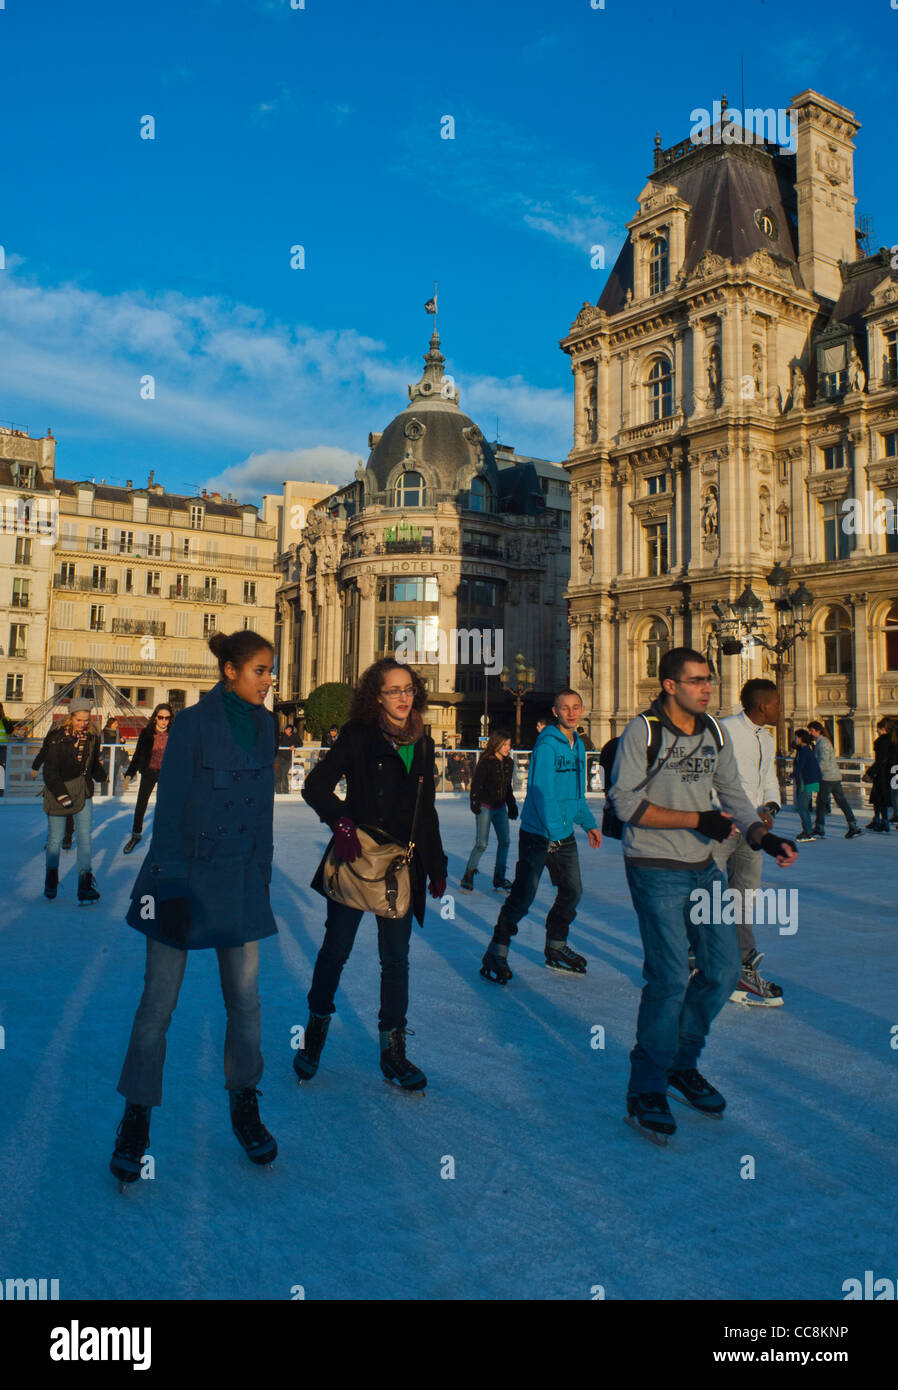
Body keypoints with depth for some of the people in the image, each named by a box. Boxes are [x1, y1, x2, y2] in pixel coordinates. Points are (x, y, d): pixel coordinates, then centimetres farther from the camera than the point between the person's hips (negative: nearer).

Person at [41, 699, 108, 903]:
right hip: (59, 792, -3)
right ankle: (51, 881, 28)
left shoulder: (92, 737, 3)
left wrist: (102, 775, 8)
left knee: (84, 838, -4)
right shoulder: (57, 738, -11)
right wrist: (60, 794, -18)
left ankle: (85, 885, -2)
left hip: (83, 793, 3)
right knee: (55, 838, 8)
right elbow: (50, 771, -12)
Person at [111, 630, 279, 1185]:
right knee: (158, 1003, 3)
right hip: (184, 874, -4)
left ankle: (244, 1105, 25)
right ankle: (136, 1117, 19)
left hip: (241, 880, 5)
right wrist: (169, 885, -14)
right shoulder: (192, 723, -9)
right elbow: (170, 807, -10)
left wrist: (262, 877, 13)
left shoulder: (264, 725, 7)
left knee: (245, 999, 8)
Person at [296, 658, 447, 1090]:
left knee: (395, 958, 7)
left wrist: (437, 867, 15)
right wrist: (341, 821, -23)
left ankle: (393, 1049, 19)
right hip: (356, 859, -4)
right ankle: (315, 1033, 27)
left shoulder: (422, 744, 10)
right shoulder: (358, 735, -5)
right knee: (335, 950, 5)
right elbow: (316, 786, -6)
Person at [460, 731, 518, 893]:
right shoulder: (486, 762, -13)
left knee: (504, 841, 6)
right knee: (482, 843, -11)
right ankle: (467, 877, 1)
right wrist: (475, 803, -24)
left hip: (500, 807, 7)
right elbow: (476, 784, -13)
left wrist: (512, 805, 19)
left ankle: (499, 877, 19)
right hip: (485, 807, -7)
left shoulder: (509, 763, 6)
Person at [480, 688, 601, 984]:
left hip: (564, 834, 8)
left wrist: (588, 823, 20)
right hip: (539, 834, -8)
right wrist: (554, 831, -24)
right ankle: (496, 954, 8)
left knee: (572, 892, 13)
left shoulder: (577, 745, 11)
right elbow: (541, 791, -21)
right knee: (523, 895, -6)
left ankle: (556, 949, 30)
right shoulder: (547, 744, -15)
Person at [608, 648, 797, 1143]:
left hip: (702, 869, 7)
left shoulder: (715, 734, 8)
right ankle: (646, 1090, 10)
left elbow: (733, 796, 11)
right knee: (670, 978, -8)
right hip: (655, 871, -7)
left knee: (723, 971, 8)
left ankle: (681, 1062, 30)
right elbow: (626, 802, -15)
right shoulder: (642, 732, -10)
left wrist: (763, 836, -8)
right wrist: (697, 819, -17)